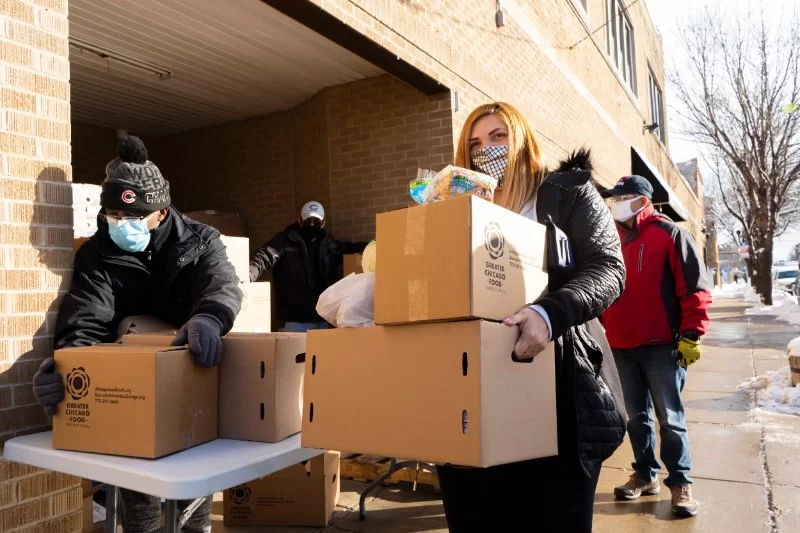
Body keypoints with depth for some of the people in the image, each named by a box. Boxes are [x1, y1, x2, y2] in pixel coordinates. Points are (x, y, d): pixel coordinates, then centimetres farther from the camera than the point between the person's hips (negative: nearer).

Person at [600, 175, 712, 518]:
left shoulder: (669, 233, -4)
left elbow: (695, 287, -8)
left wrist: (691, 335, -12)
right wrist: (605, 330, 11)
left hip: (661, 345, -5)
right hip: (621, 346, 5)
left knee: (669, 417, 0)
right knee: (637, 416, 13)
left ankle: (680, 482, 12)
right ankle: (645, 475, 25)